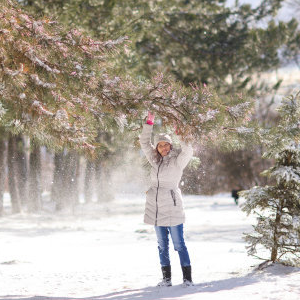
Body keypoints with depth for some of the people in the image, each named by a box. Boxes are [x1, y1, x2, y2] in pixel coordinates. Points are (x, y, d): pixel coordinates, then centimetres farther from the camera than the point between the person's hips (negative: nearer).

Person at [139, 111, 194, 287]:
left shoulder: (177, 161, -2)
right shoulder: (156, 160, 14)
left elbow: (188, 151, -20)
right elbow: (144, 143, 17)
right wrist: (149, 123, 8)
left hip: (172, 207, -6)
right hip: (156, 208, 6)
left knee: (179, 244, -7)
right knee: (162, 245, 8)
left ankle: (187, 277, -5)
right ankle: (166, 278, 11)